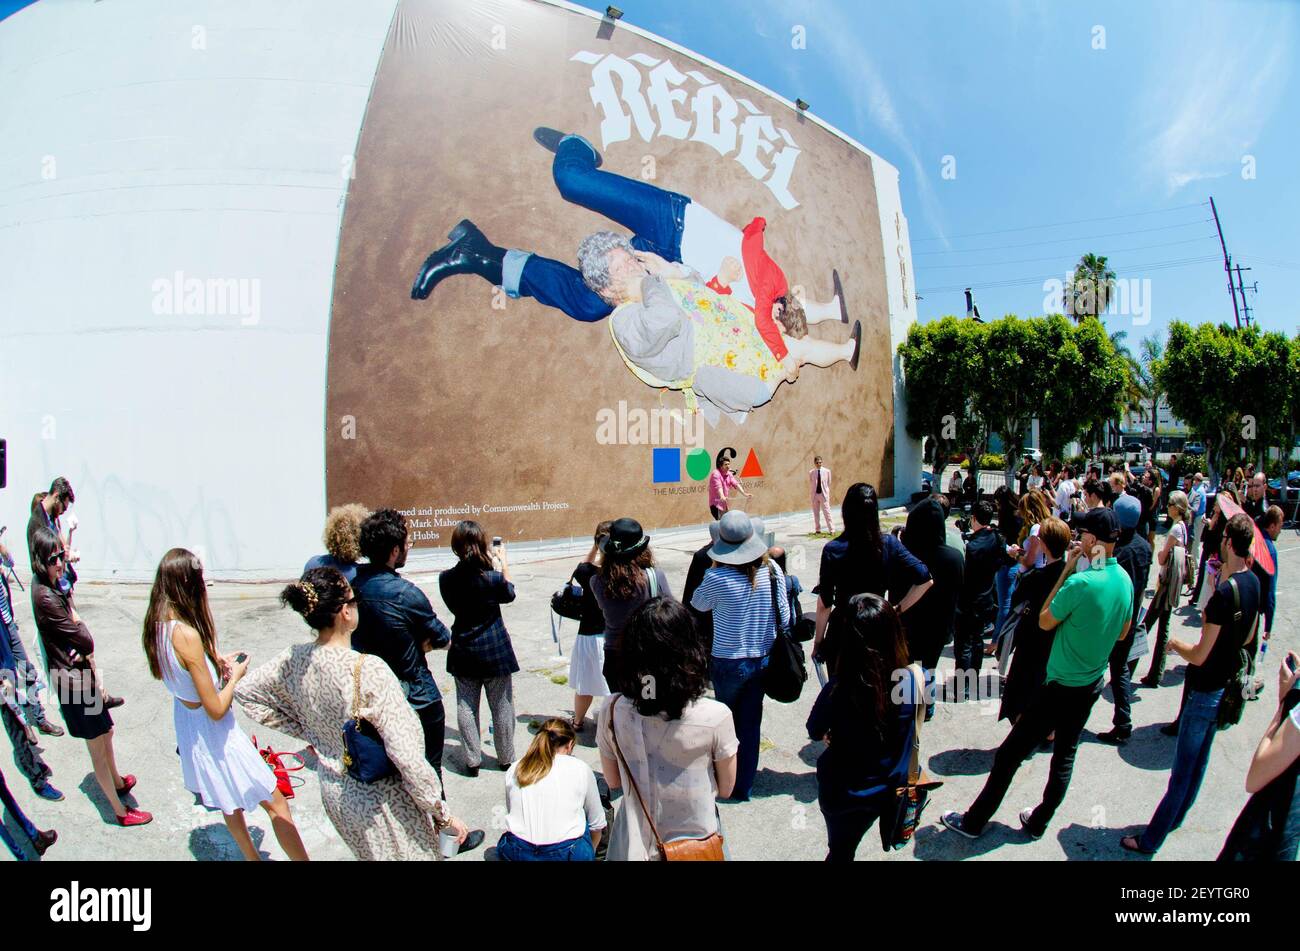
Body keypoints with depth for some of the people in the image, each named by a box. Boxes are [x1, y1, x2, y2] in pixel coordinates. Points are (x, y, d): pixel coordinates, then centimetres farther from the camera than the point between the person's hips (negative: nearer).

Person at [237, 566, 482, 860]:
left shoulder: (294, 659, -11)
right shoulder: (369, 670, -31)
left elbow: (245, 692, 10)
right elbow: (407, 756, -30)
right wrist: (443, 814, -18)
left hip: (332, 791, 7)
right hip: (381, 800, -7)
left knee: (370, 855, 28)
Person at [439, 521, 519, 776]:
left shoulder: (447, 579, -10)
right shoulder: (493, 577, -18)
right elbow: (509, 594, 4)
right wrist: (504, 565, 14)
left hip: (463, 652, 3)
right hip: (495, 650, -2)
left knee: (466, 706, 13)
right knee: (502, 705, 11)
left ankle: (472, 761, 18)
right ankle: (505, 759, 23)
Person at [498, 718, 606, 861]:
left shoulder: (513, 770, 11)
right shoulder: (581, 769, 4)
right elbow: (597, 824, 14)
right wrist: (589, 854, 35)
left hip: (515, 854, 3)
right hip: (568, 855, -2)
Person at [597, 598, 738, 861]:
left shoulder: (612, 712, -17)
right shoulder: (715, 716, -24)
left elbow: (613, 781, 0)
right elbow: (725, 789, -7)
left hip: (634, 847, 1)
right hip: (696, 846, -1)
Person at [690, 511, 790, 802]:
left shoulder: (717, 578, -22)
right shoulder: (772, 570, -10)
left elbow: (698, 605, -1)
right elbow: (785, 617, -2)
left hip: (728, 663, -3)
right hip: (763, 660, 4)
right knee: (751, 724, 15)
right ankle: (744, 788, 27)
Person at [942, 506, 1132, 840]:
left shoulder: (1079, 582, -26)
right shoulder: (1125, 581, -2)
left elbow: (1045, 622, -11)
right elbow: (1123, 632, 13)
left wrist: (1066, 571, -12)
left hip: (1061, 686, -8)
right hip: (1092, 685, 8)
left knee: (1009, 753, 3)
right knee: (1065, 755, 19)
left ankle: (974, 821, 13)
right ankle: (1038, 822, 32)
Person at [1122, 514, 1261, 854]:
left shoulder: (1224, 592, -28)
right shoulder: (1254, 583, -1)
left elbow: (1199, 656, -24)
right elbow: (1248, 638, 15)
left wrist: (1175, 644, -7)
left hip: (1205, 691, -9)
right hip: (1227, 685, 9)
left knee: (1183, 769, 0)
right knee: (1199, 761, 21)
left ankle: (1151, 839, 10)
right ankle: (1176, 816, 37)